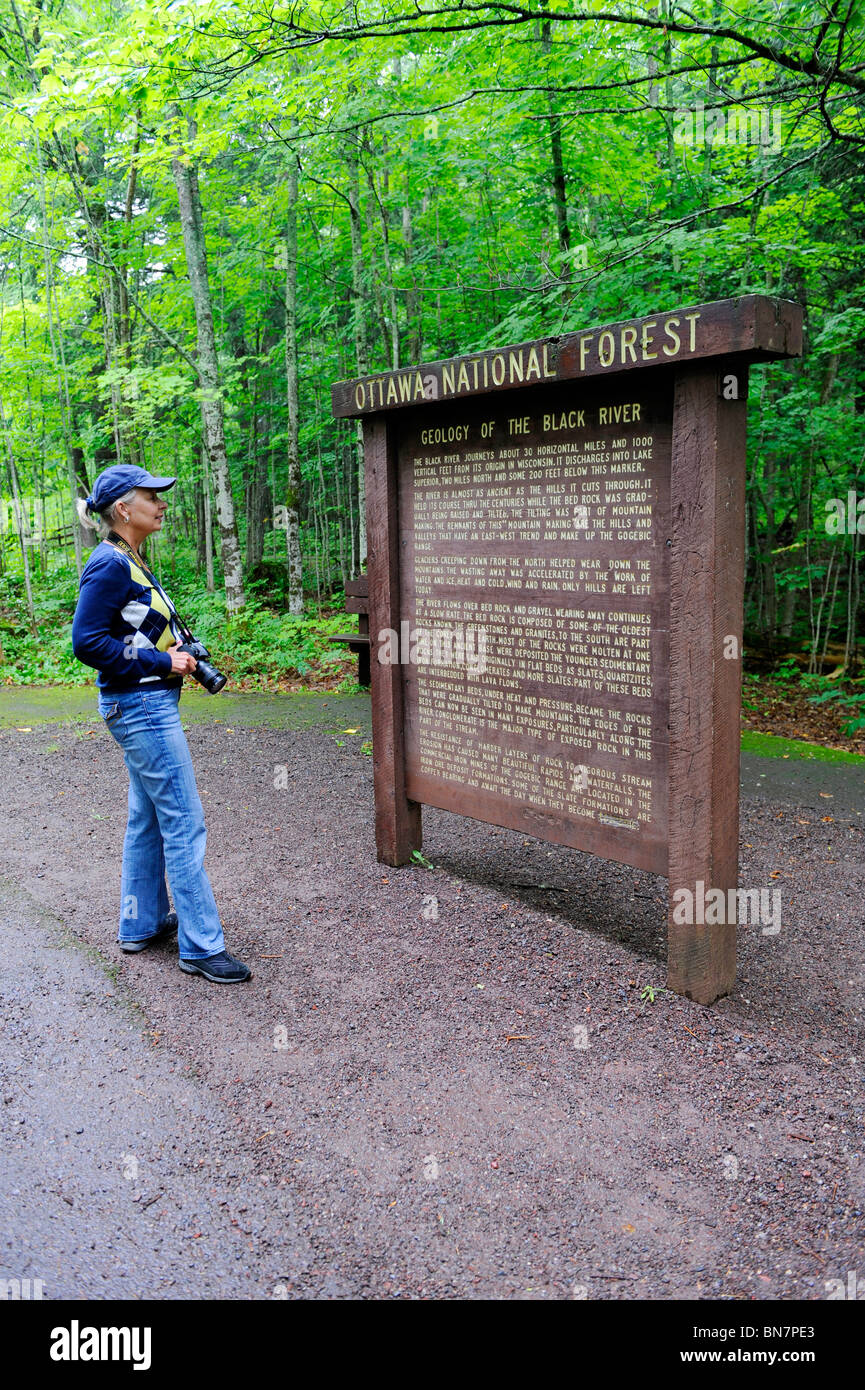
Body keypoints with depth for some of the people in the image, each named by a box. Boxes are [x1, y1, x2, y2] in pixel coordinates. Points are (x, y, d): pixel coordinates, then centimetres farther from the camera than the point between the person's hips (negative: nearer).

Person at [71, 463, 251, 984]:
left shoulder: (129, 562, 13)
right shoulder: (110, 565, -16)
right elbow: (87, 641, -21)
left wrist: (179, 653, 5)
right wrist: (162, 663, -18)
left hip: (146, 705, 10)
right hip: (142, 707, -10)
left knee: (148, 820, 18)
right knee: (184, 826, -6)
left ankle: (141, 924, 31)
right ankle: (202, 946, 3)